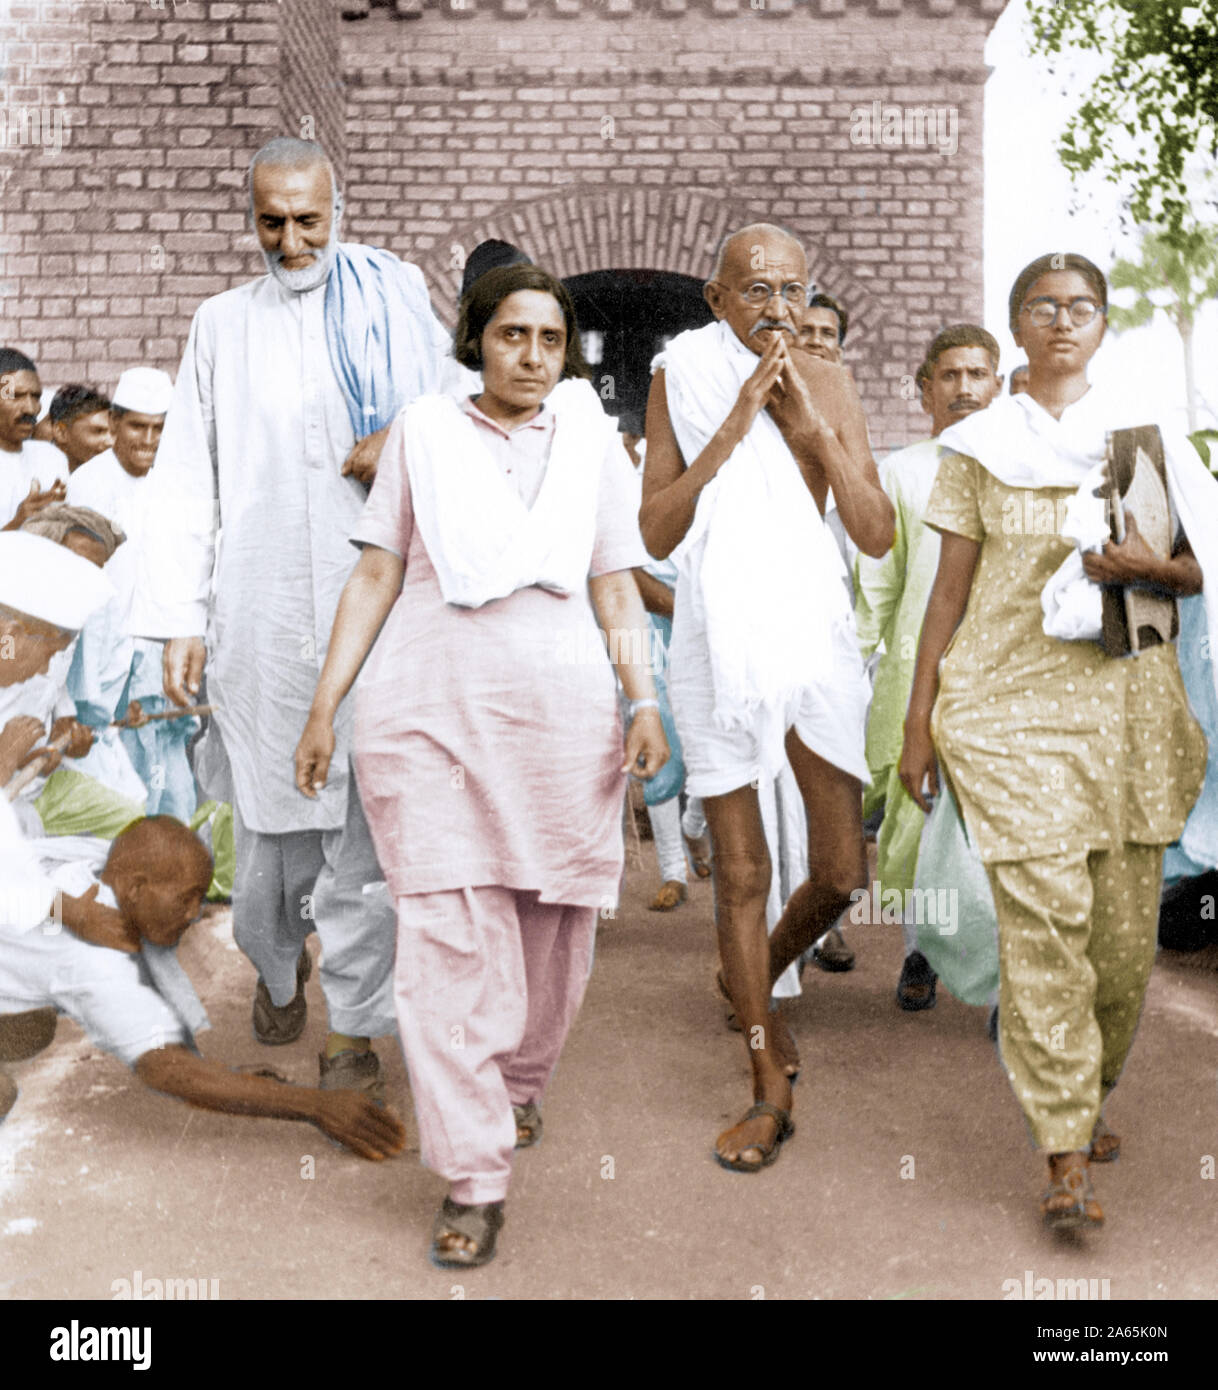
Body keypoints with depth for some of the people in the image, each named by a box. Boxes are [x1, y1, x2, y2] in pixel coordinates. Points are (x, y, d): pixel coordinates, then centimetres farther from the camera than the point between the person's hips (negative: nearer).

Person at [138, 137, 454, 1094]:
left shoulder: (395, 301, 10)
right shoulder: (222, 325, 13)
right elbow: (184, 483, 9)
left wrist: (405, 443, -9)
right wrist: (179, 617, 0)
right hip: (263, 611, 1)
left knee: (364, 820, -2)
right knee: (273, 809, 7)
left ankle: (355, 1024, 9)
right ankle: (277, 965, 34)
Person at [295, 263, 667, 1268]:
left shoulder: (594, 443, 15)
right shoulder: (423, 432, 12)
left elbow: (617, 590, 13)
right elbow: (376, 577, 10)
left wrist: (644, 701, 0)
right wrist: (325, 705, 4)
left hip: (561, 707, 2)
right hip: (428, 706, -1)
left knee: (552, 920, 4)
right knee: (447, 931, -9)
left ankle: (520, 1083, 32)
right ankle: (475, 1176, -5)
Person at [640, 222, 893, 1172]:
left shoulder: (829, 384, 3)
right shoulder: (680, 380, -1)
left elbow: (878, 537, -4)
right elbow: (656, 533, -9)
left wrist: (813, 426, -14)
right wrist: (734, 426, -16)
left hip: (815, 633, 2)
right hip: (719, 639, -2)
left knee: (841, 872, 5)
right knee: (741, 872, 3)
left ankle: (759, 982, 37)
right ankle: (771, 1088, 15)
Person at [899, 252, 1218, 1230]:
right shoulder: (980, 446, 9)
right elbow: (950, 589, 8)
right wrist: (918, 720, 3)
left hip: (1128, 701, 2)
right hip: (1010, 702, -2)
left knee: (1126, 921, 2)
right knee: (1041, 914, -11)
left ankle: (1091, 1094, 26)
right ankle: (1067, 1155, -6)